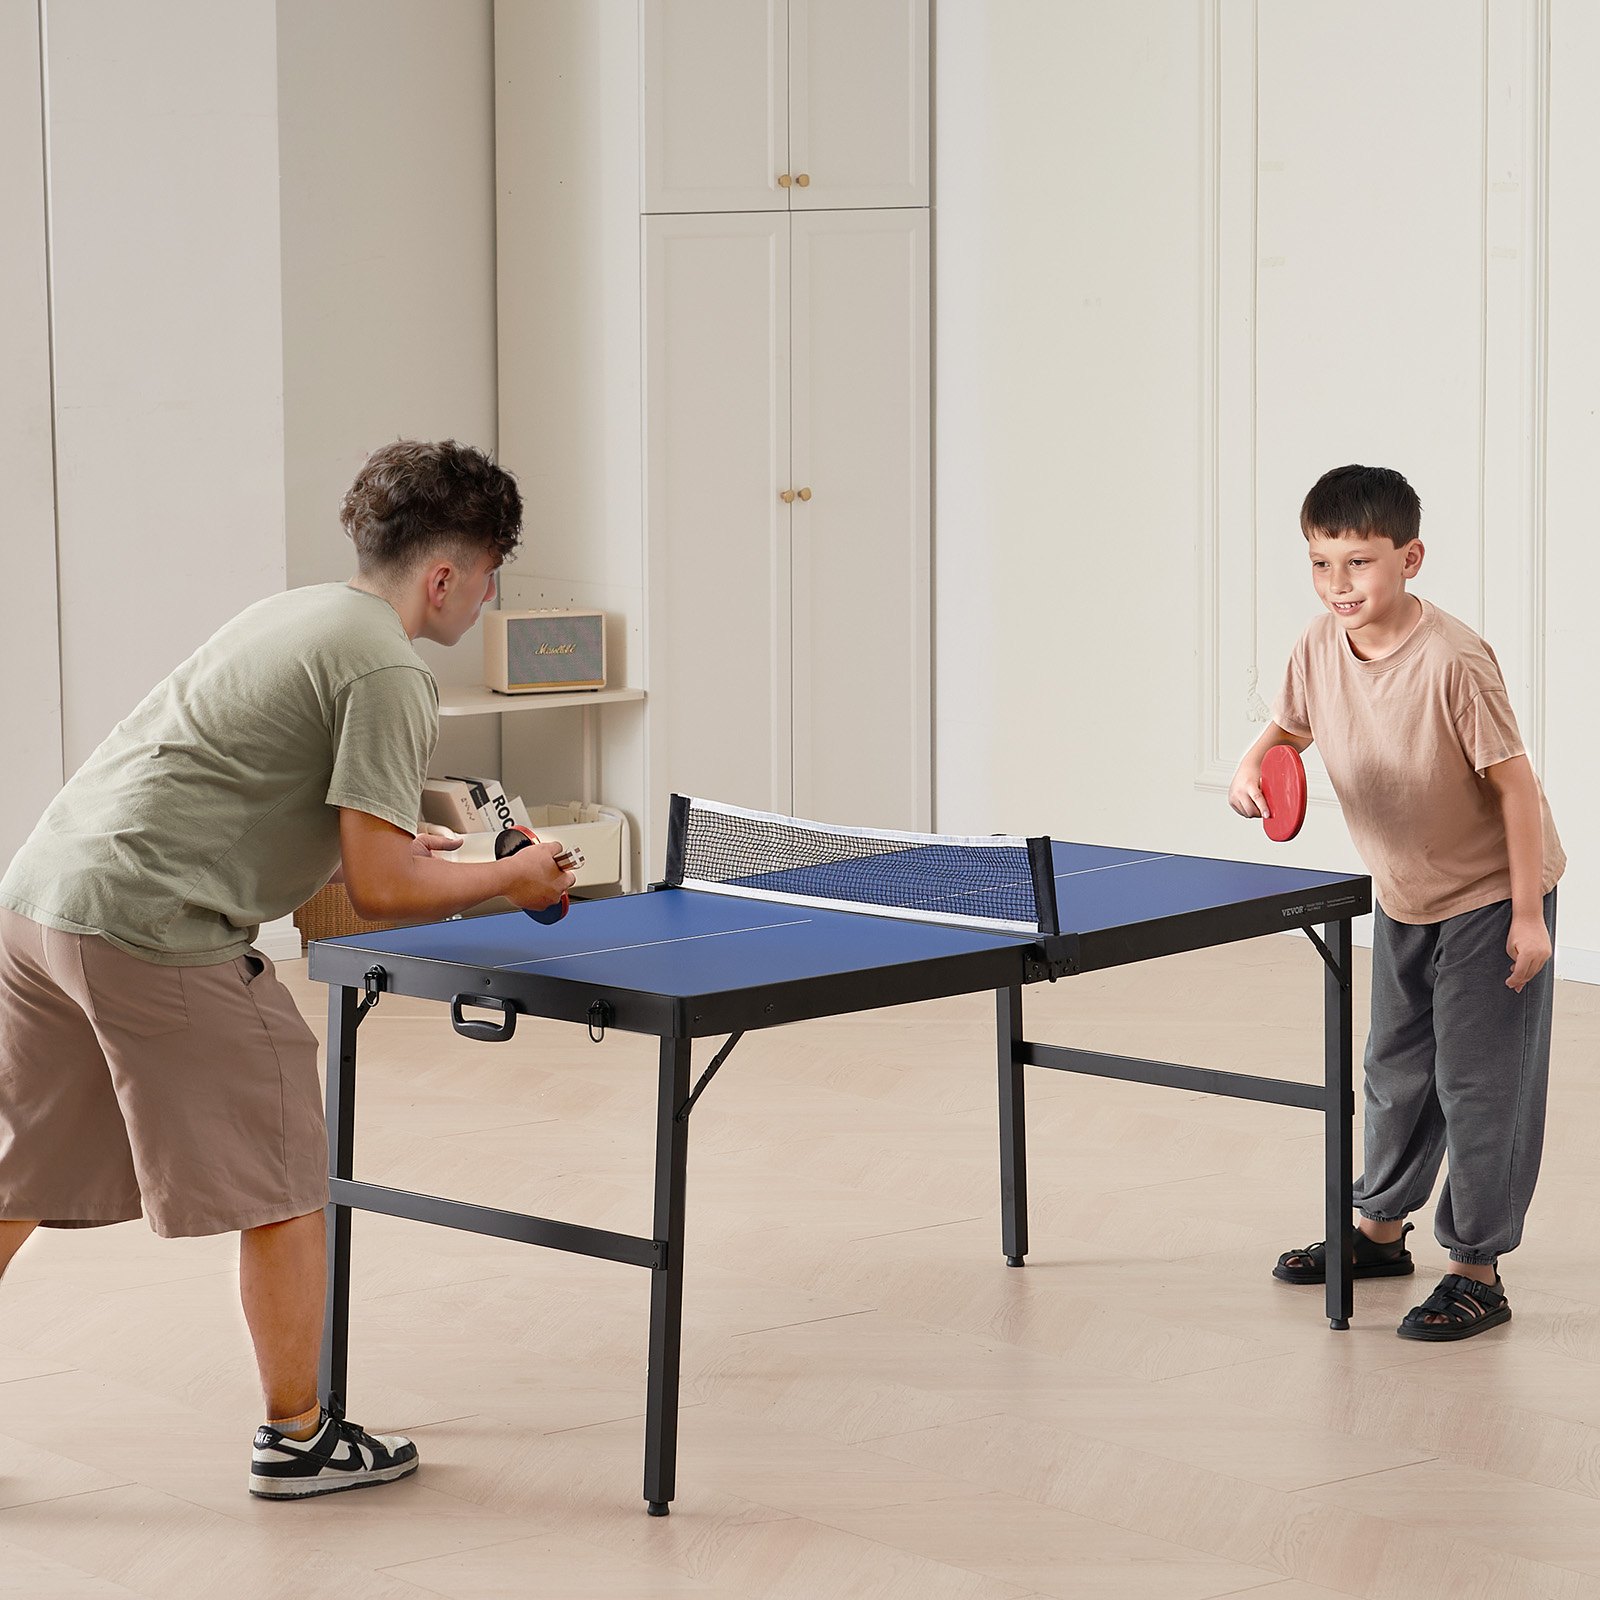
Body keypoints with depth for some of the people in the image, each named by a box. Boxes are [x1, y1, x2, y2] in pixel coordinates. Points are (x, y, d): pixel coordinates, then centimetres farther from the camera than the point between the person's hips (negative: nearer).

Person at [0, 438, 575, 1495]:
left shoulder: (298, 615, 19)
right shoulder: (389, 672, -9)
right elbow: (381, 889, -11)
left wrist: (398, 842, 28)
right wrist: (513, 879, 5)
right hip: (155, 931, -9)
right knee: (283, 1188, 7)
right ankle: (298, 1438, 19)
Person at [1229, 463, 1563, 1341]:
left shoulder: (1452, 661, -29)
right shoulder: (1320, 648, -10)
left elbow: (1514, 782, -22)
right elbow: (1289, 725, 10)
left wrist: (1528, 914, -21)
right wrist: (1253, 768, -14)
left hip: (1491, 896, -7)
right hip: (1402, 898, 7)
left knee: (1477, 1081, -4)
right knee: (1395, 1070, 20)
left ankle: (1477, 1274, 5)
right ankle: (1380, 1228, 38)